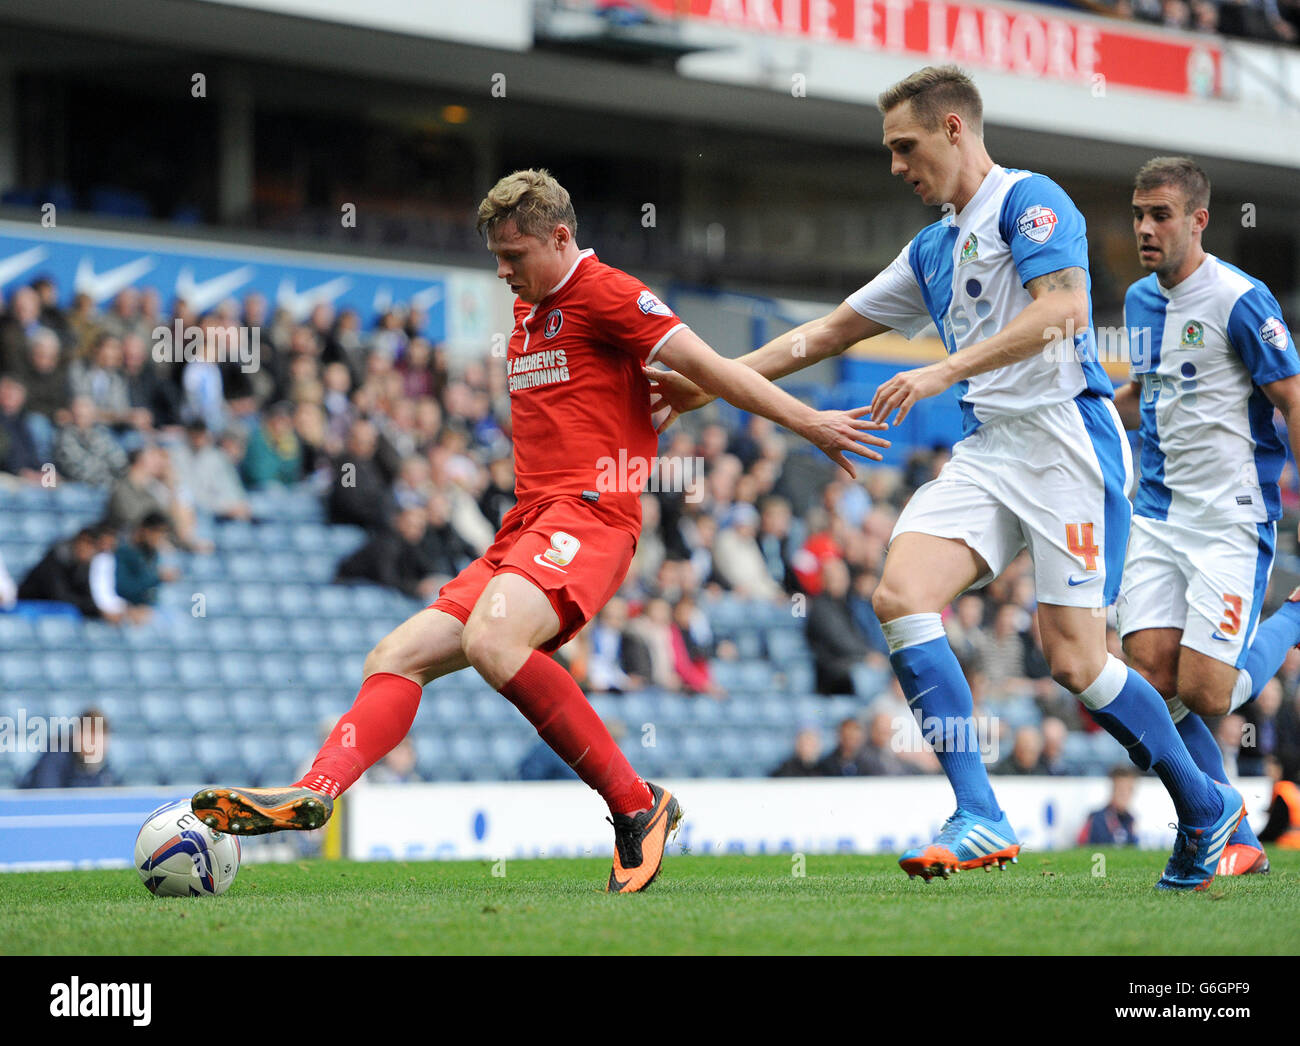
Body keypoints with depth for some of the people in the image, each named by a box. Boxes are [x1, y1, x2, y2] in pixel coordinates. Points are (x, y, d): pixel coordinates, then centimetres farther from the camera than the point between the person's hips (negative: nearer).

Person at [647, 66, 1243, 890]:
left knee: (1074, 658, -10)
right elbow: (829, 333, 27)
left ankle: (1209, 810, 12)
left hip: (1066, 434, -8)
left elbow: (1061, 307, -20)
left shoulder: (1030, 201, -4)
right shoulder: (933, 249, 21)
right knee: (901, 595, -14)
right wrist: (712, 381, 23)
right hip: (988, 449, 8)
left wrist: (944, 372, -23)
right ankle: (982, 821, -17)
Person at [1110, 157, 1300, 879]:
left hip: (1232, 518, -7)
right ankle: (1236, 846, 4)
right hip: (1157, 515, 7)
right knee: (1151, 676, -7)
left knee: (1203, 693, -12)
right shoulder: (1139, 302, 12)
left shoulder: (1240, 301, -11)